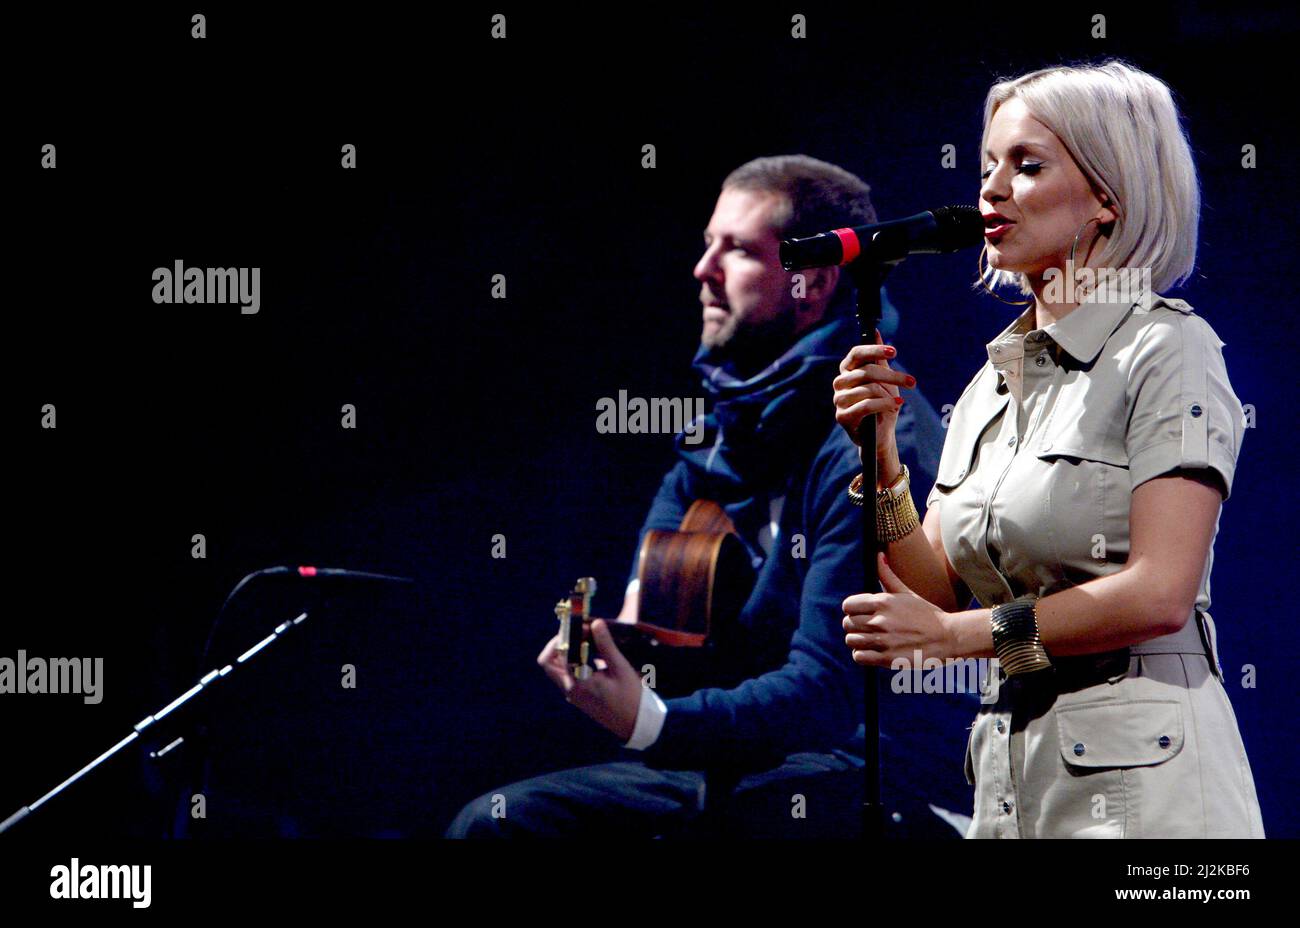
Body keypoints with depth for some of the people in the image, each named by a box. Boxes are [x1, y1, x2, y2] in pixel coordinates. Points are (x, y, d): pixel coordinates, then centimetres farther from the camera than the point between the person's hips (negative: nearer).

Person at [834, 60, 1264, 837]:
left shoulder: (1167, 349, -6)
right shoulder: (993, 382, 15)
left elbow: (1159, 593, -16)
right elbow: (933, 586, 10)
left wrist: (955, 633, -13)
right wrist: (879, 451, -3)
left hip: (1141, 773, -6)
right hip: (1012, 771, 7)